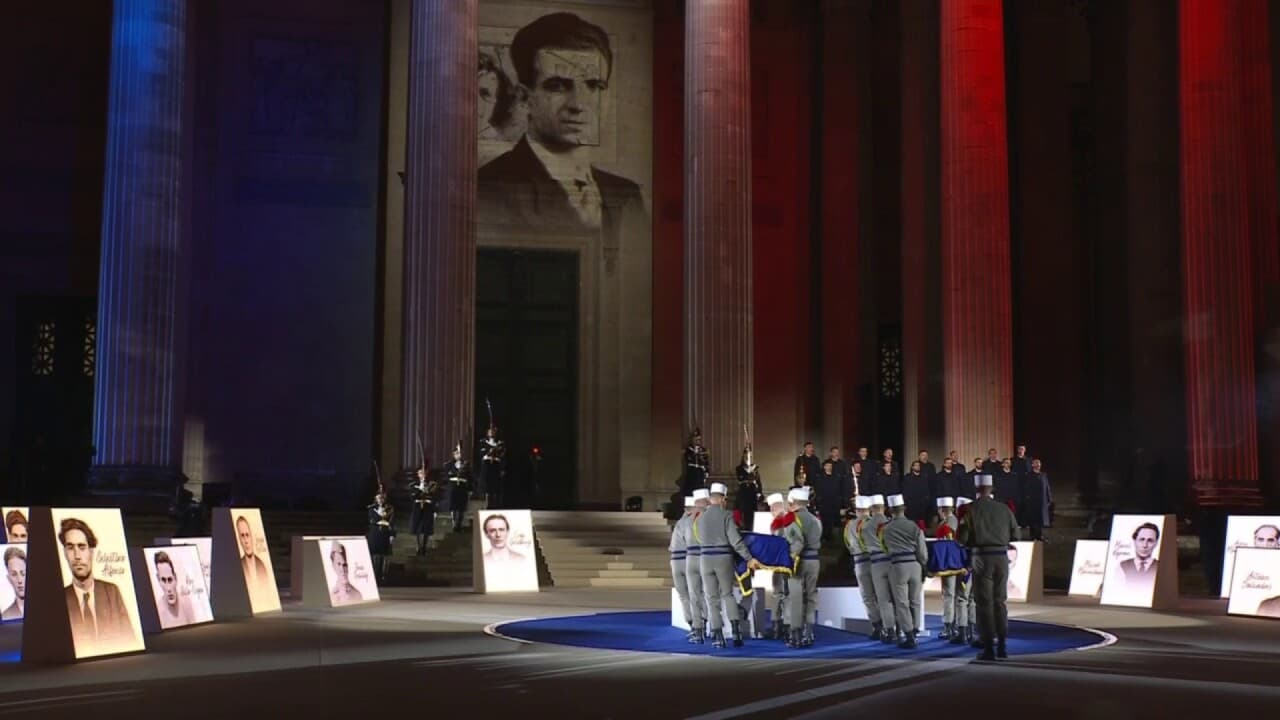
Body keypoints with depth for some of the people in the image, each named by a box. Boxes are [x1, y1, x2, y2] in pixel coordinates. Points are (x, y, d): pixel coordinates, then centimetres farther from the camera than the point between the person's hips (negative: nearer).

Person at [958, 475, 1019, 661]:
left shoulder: (971, 509, -5)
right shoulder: (1004, 509, 4)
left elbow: (962, 537, -8)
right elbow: (1015, 535, 8)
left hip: (981, 558, -3)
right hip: (1002, 557, 3)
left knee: (985, 603, 2)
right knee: (1000, 601, 13)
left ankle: (989, 647, 1)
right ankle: (1002, 646, 14)